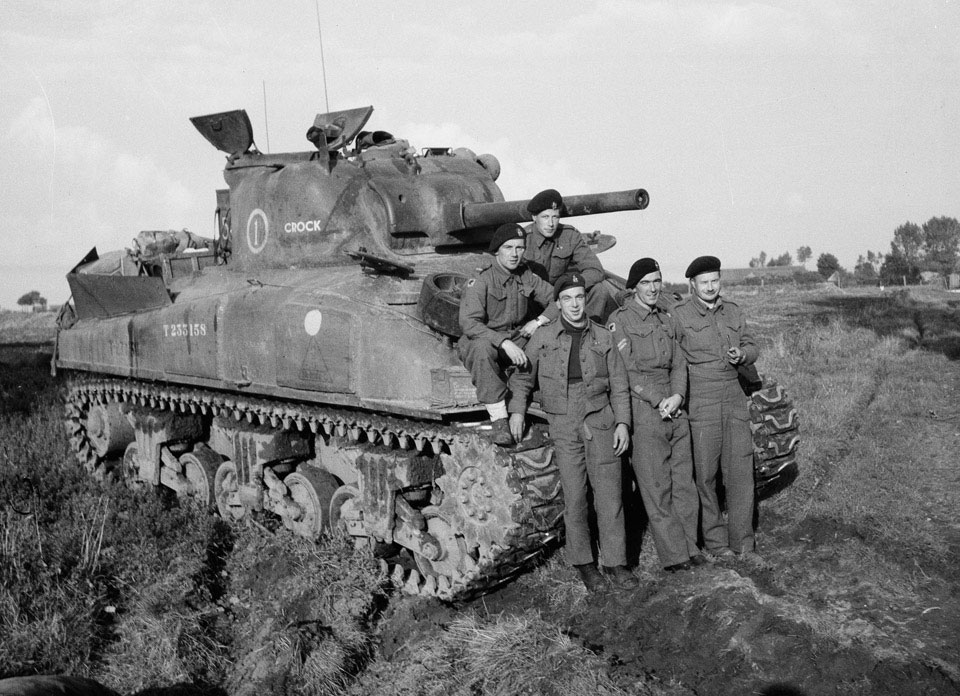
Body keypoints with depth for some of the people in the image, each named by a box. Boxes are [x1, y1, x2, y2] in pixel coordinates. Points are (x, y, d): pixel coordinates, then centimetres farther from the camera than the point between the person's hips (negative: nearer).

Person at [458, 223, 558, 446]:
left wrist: (539, 321, -8)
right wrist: (504, 342, -36)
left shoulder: (527, 277, 3)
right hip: (485, 340, -4)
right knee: (482, 348, -41)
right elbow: (468, 323, -26)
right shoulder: (480, 281, -14)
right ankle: (499, 419, -36)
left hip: (518, 342, 4)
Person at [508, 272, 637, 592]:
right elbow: (523, 377, 13)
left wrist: (622, 422, 1)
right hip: (564, 425, -1)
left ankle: (615, 563, 11)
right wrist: (517, 410, 0)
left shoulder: (603, 338, 6)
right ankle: (583, 562, 16)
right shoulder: (543, 338, 4)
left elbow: (619, 385, 9)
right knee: (575, 498, 1)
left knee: (609, 495, 1)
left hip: (601, 421, 1)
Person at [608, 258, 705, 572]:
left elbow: (679, 363, 12)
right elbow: (627, 371, -10)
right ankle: (674, 555, 6)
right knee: (656, 485, -1)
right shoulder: (619, 320, -4)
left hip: (674, 407, 6)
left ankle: (690, 546, 18)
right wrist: (658, 401, -14)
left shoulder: (667, 318, 16)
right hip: (642, 408, -6)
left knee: (684, 480, 8)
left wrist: (677, 396, -6)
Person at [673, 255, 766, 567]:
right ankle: (715, 542, 16)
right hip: (699, 405, -5)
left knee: (741, 471, 4)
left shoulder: (732, 311, 11)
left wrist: (741, 354, -6)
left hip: (733, 398, 5)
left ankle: (743, 544, 13)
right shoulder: (679, 314, -5)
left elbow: (752, 347, 16)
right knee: (705, 475, 2)